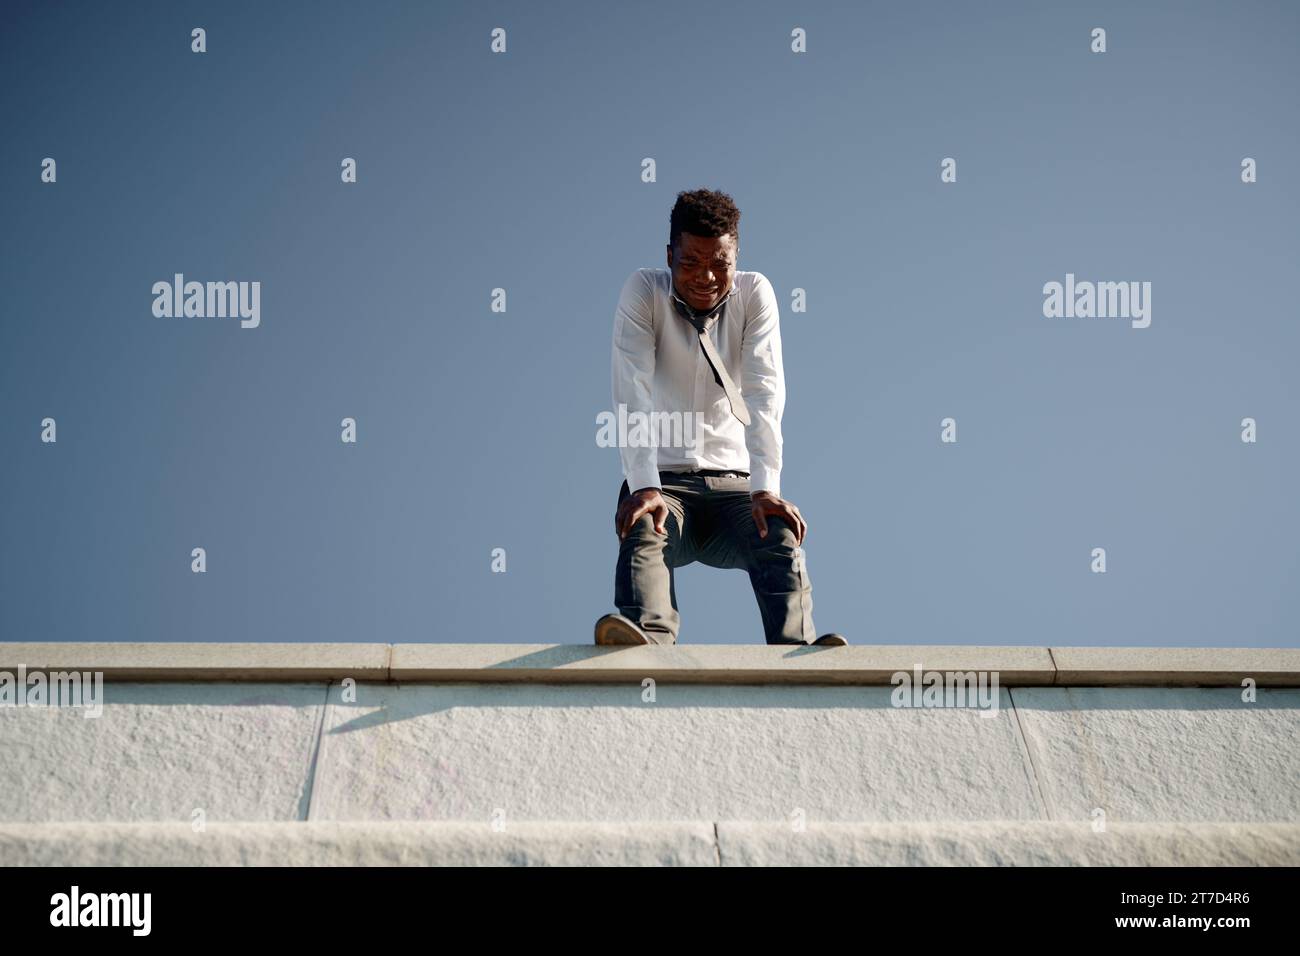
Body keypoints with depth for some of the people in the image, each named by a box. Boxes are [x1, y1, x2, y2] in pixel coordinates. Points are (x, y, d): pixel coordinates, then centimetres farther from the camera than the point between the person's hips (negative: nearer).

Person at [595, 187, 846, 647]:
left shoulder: (755, 294, 0)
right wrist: (644, 488, -29)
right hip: (664, 480, -1)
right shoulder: (643, 292, -4)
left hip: (733, 479, 1)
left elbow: (765, 394, -12)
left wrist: (765, 489, -25)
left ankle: (798, 652, -48)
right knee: (642, 530, -34)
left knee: (781, 532, -29)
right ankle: (647, 641, -58)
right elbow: (633, 396, -16)